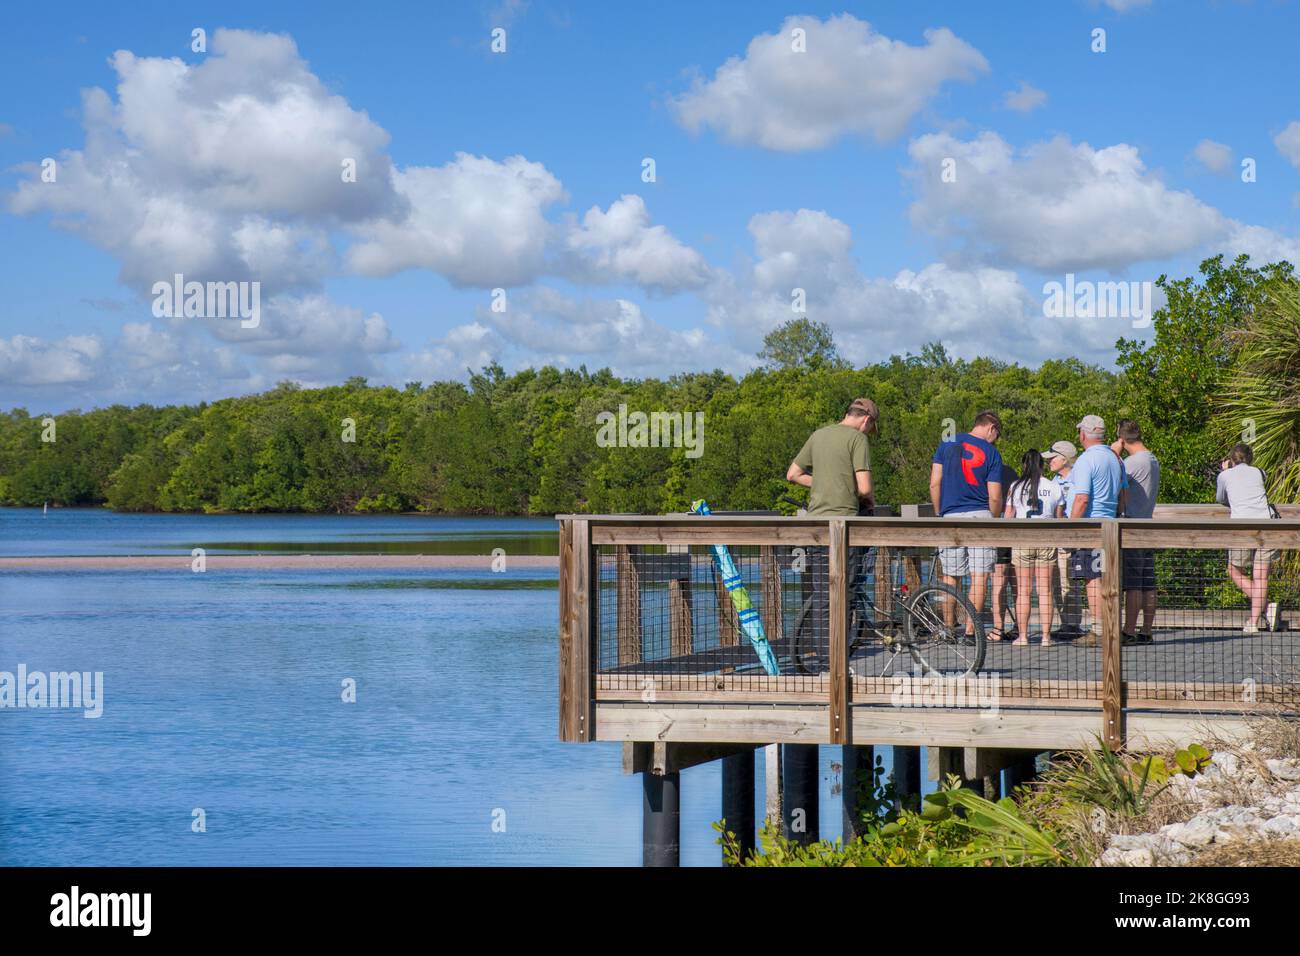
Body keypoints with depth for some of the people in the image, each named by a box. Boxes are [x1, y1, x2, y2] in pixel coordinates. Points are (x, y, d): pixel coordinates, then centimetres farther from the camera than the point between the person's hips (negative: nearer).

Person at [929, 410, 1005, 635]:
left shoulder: (947, 444, 6)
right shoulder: (991, 452, 1)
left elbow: (934, 484, 3)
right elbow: (994, 497, -2)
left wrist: (939, 514, 13)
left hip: (950, 516, 2)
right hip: (980, 515, -2)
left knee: (950, 577, 9)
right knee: (979, 576, -1)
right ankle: (971, 629, -6)